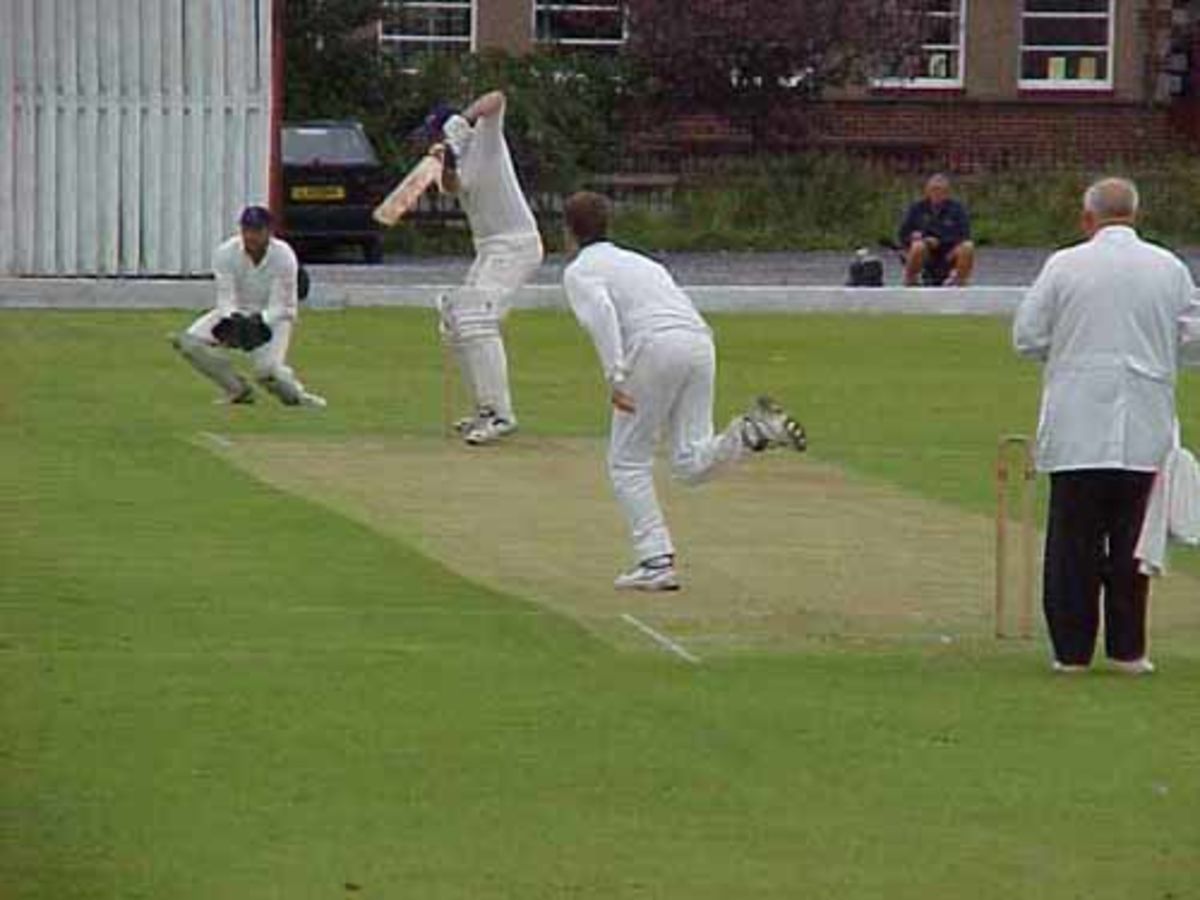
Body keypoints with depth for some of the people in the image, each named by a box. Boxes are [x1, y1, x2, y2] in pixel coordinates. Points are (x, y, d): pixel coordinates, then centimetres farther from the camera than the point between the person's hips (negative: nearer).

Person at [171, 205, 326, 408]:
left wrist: (258, 321, -40)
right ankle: (238, 390, -3)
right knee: (189, 341, -18)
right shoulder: (225, 253, -17)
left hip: (273, 316, -3)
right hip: (235, 313, 3)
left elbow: (278, 306, -20)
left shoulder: (284, 257, -21)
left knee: (266, 368, -28)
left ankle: (294, 393, 8)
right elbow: (225, 298, -17)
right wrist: (234, 318, -39)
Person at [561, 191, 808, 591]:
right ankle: (751, 431, -21)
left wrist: (615, 375, -19)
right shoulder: (640, 261, 34)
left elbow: (601, 311, -9)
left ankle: (656, 561, -2)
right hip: (701, 341, 6)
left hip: (656, 348, -6)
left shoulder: (580, 271, 12)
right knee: (690, 464, 4)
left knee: (628, 462, 7)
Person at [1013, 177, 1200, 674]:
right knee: (1133, 538, 8)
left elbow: (1026, 336, -1)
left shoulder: (1064, 265, -5)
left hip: (1077, 429, -1)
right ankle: (1127, 648, 9)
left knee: (1074, 541, 4)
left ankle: (1072, 650, 5)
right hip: (1145, 432, 1)